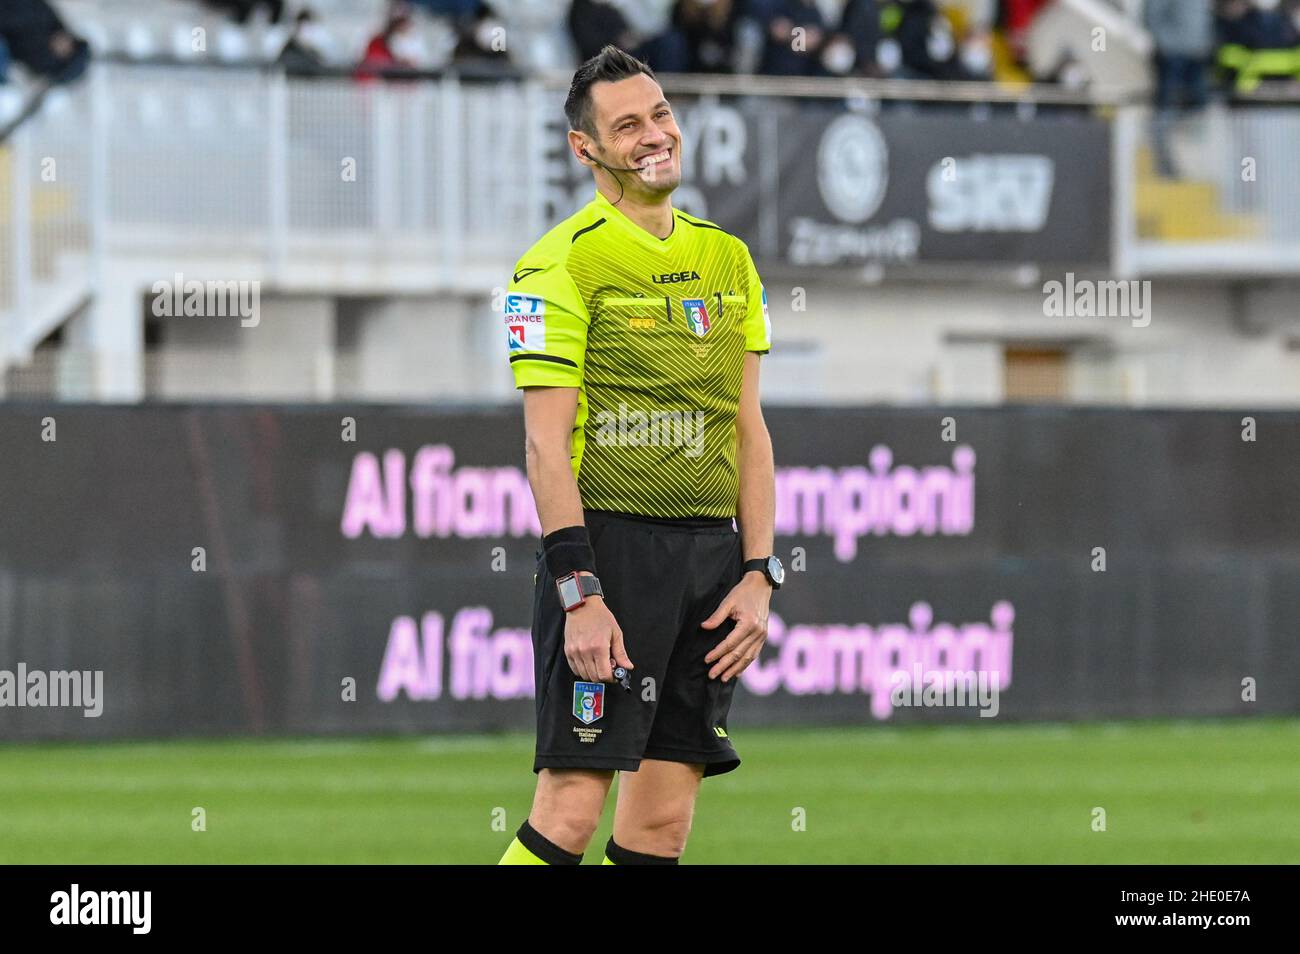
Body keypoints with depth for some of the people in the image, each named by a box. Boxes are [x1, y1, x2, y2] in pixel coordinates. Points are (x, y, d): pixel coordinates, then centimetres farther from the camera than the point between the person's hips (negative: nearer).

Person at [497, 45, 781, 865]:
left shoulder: (728, 259, 14)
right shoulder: (564, 263, -5)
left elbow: (749, 429, 16)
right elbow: (546, 445, -10)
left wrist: (758, 575, 6)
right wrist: (581, 595, -17)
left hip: (712, 551, 6)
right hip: (610, 546, -6)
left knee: (664, 820, 3)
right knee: (572, 808, -12)